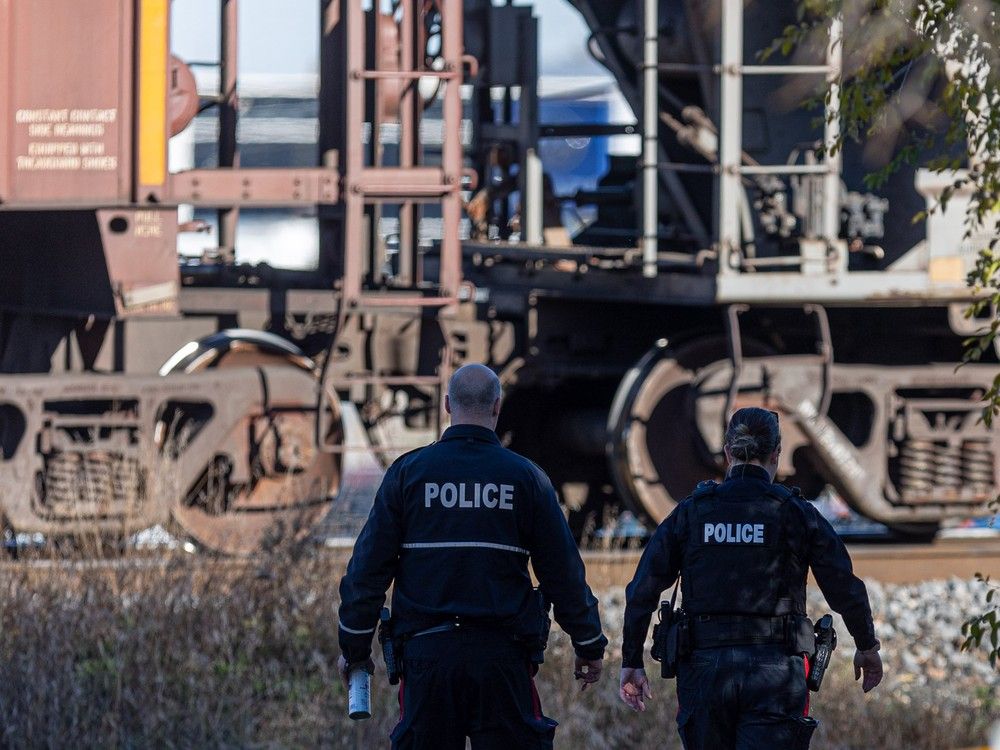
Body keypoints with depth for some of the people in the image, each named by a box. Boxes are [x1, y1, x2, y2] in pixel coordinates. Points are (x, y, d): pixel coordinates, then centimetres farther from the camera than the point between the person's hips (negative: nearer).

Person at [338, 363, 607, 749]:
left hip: (427, 649, 1)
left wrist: (354, 646, 11)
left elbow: (368, 566, 2)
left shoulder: (408, 472, 2)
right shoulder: (525, 476, 2)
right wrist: (589, 646, 17)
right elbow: (563, 572, 6)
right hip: (501, 653, -1)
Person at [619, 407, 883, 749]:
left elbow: (643, 590, 2)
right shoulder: (797, 514, 0)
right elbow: (845, 588, 2)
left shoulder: (690, 512, 5)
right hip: (775, 672, -2)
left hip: (704, 668, 2)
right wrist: (867, 646, 20)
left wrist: (632, 662, 10)